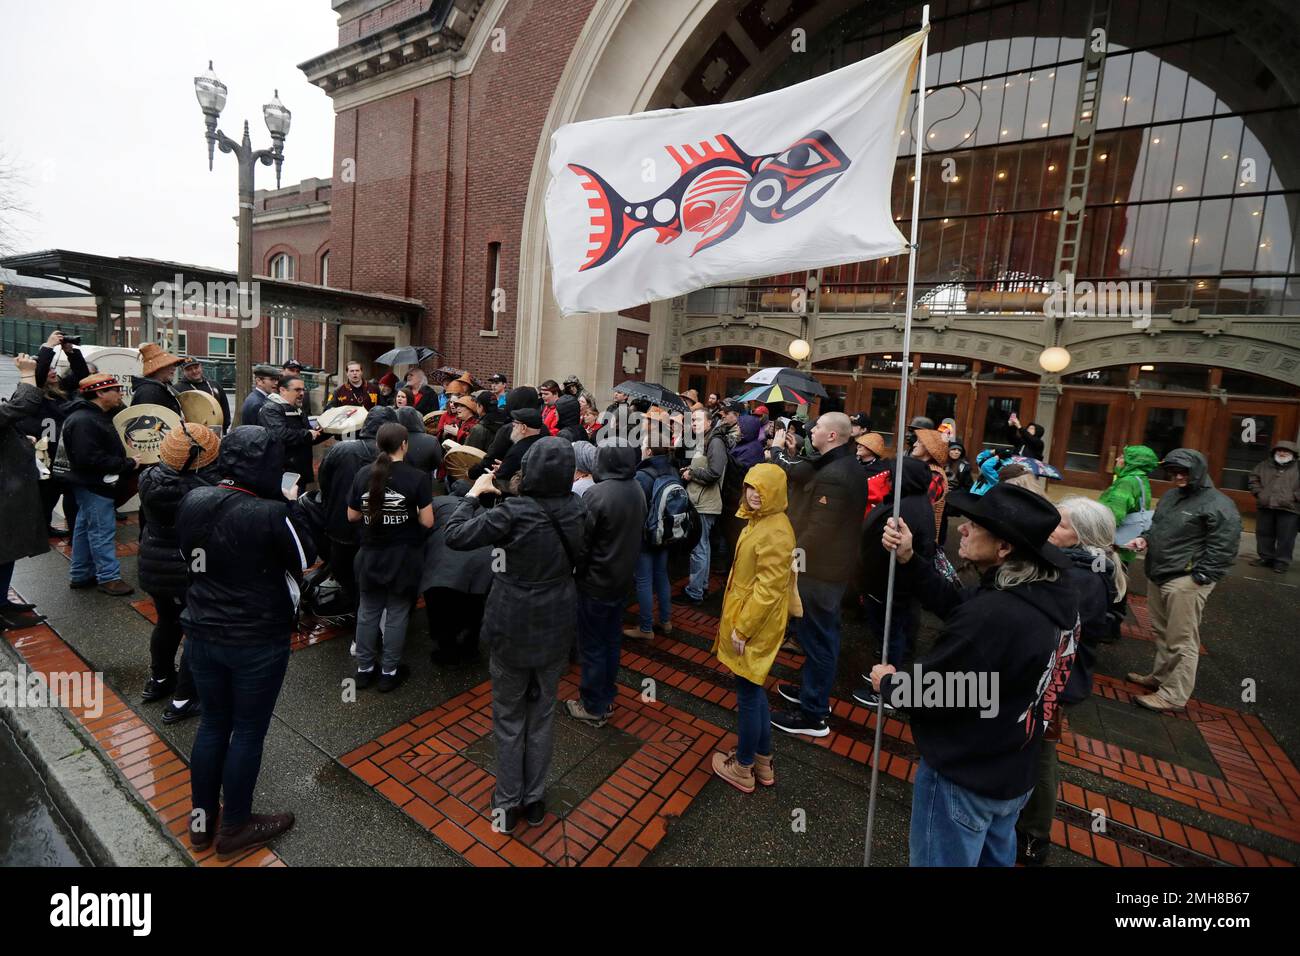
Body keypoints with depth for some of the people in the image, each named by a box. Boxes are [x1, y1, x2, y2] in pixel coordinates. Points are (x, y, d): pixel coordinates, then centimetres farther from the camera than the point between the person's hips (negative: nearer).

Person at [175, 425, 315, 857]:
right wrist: (290, 506, -3)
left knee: (212, 723, 22)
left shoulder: (192, 501, -6)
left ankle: (201, 820, 38)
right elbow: (306, 558, -10)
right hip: (258, 641, -6)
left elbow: (187, 551, 12)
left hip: (202, 634, 6)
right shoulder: (271, 513, -26)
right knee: (248, 731, 12)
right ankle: (234, 829, 30)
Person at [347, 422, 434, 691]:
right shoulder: (418, 477, -15)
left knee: (367, 612, 17)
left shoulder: (363, 475, -4)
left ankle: (364, 669, 30)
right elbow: (427, 521, -15)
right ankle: (389, 672, 21)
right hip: (403, 557, -3)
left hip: (370, 555, 3)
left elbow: (352, 516, 4)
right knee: (397, 614, 9)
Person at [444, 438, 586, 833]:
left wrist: (474, 493, -5)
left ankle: (507, 802, 30)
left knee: (509, 716, 17)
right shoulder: (576, 509, -9)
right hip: (556, 626, 4)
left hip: (514, 627, -3)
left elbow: (455, 535, -19)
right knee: (542, 712, 20)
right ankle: (534, 799, 34)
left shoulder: (514, 513, -23)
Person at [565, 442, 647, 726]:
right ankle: (606, 696, 36)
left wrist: (574, 571, -1)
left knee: (592, 645, 8)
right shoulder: (637, 490, -2)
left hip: (596, 582, -7)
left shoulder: (596, 494, -25)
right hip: (623, 578, 7)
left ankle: (593, 707, 23)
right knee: (612, 639, 20)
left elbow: (581, 541, -17)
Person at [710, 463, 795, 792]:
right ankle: (763, 761, 35)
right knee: (754, 691, 20)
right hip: (746, 620, 10)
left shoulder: (775, 532, -23)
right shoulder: (760, 521, 8)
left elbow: (768, 589, -24)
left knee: (748, 695, 6)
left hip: (755, 626, -10)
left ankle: (743, 768, 24)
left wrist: (743, 628, -19)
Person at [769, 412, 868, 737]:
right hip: (834, 566, 10)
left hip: (819, 570, -10)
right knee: (822, 634, 22)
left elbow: (817, 531, -27)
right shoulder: (847, 466, 9)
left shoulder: (831, 476, -25)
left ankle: (813, 714, 16)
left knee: (817, 638, 2)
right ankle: (814, 691, 40)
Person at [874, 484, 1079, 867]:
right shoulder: (1052, 594, -9)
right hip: (1012, 773, 8)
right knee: (995, 856, 32)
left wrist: (886, 681, -7)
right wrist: (907, 559, -8)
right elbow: (955, 603, -1)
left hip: (963, 778, -8)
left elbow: (925, 691, -27)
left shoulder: (992, 616, -38)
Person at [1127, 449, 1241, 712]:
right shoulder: (1170, 496, 14)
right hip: (1158, 576, 8)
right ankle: (1161, 676, 34)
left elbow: (1223, 549, -14)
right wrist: (1145, 539, 7)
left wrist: (1199, 578, -17)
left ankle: (1174, 696, 5)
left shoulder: (1219, 505, -11)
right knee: (1162, 633, 19)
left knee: (1181, 640, -2)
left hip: (1185, 582, -8)